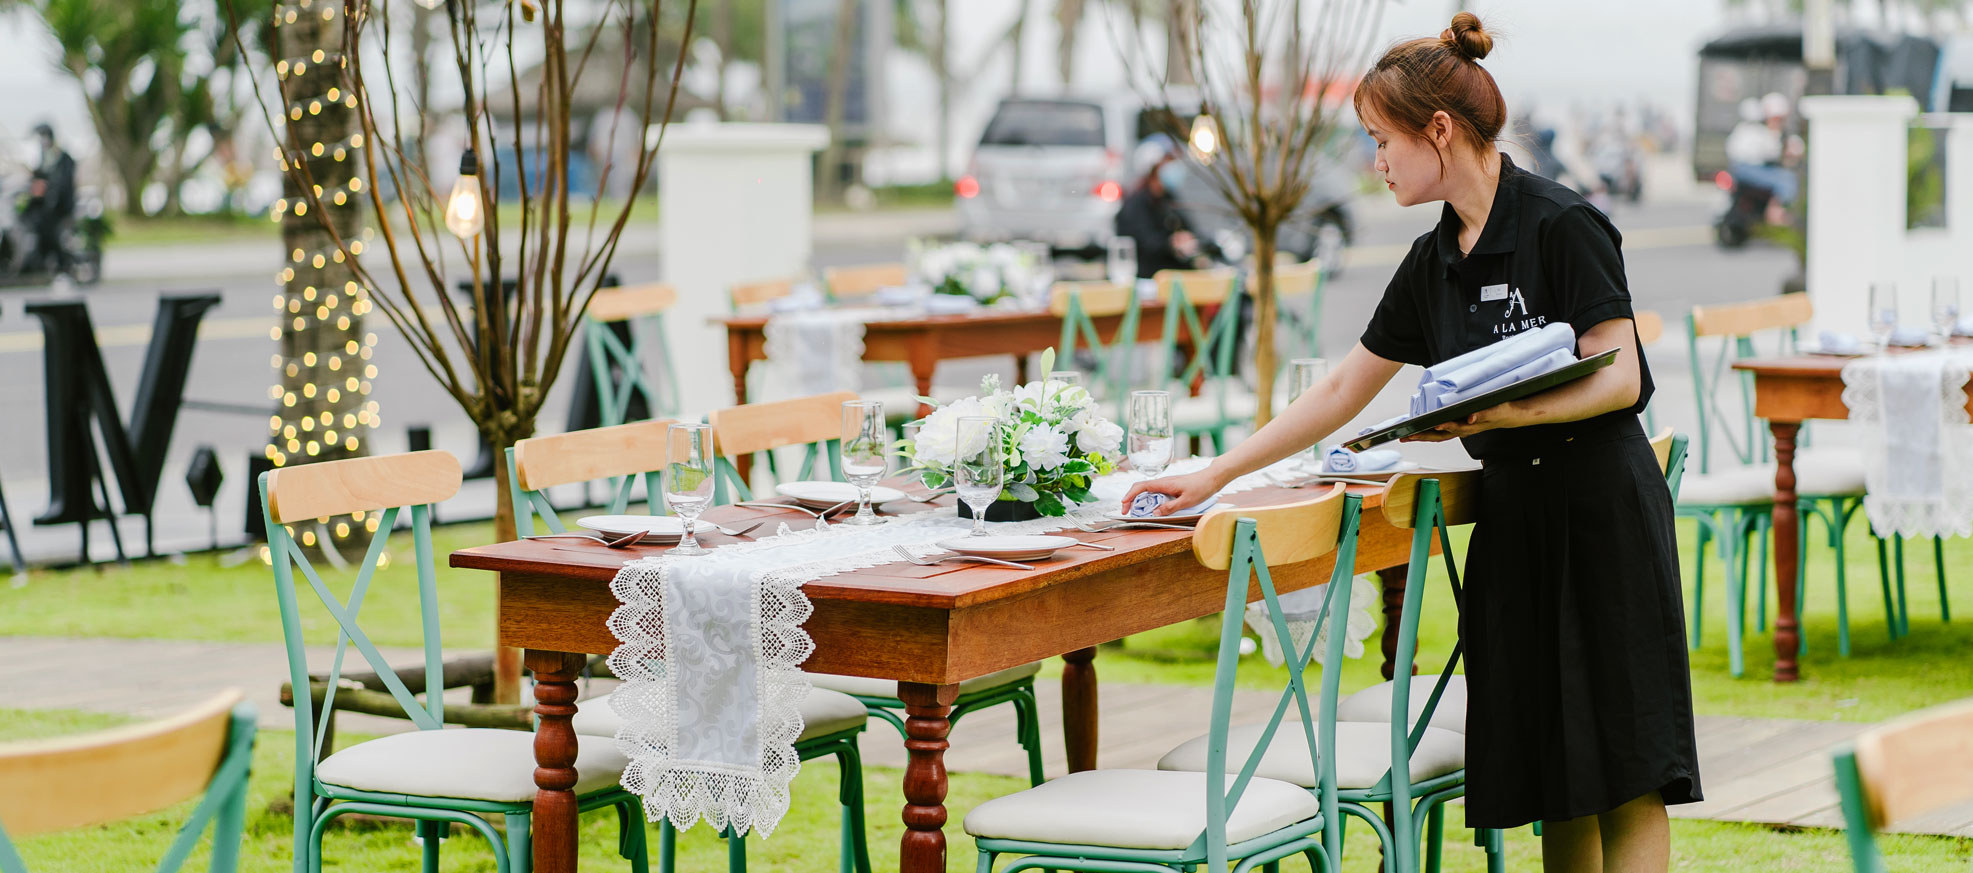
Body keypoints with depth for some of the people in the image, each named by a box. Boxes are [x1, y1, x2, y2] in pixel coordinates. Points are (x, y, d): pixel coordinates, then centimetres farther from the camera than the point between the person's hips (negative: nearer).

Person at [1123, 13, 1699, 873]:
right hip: (1511, 511, 7)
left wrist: (1510, 414, -30)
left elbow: (1619, 378, -14)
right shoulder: (1433, 263, 11)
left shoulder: (1562, 226, -11)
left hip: (1600, 507, -7)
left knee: (1621, 771, -7)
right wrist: (1213, 476, 14)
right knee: (1549, 775, 6)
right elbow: (1339, 393, 16)